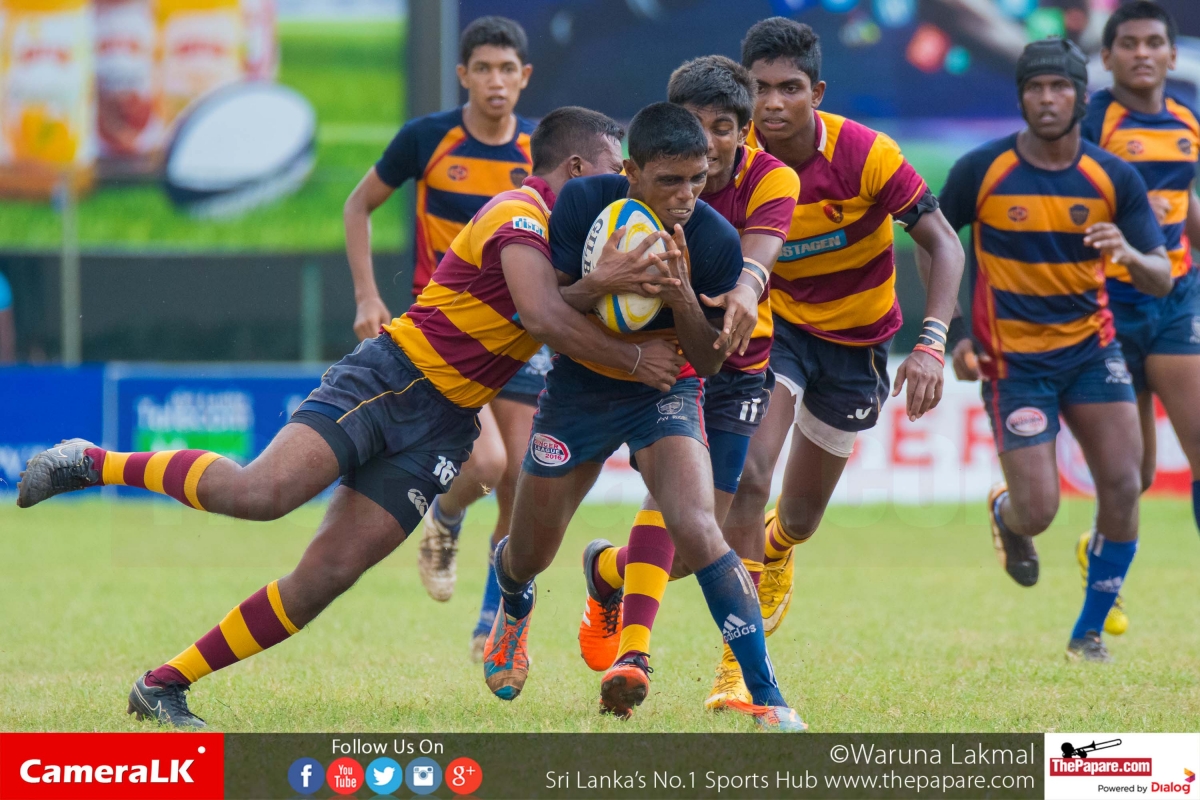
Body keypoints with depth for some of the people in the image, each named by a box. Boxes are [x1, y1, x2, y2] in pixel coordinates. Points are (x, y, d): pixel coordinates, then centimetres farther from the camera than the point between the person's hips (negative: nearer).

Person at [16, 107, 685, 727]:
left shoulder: (569, 233, 20)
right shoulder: (521, 213, -10)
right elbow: (541, 316, -22)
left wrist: (600, 284, -6)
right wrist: (634, 359, -14)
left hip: (442, 430, 8)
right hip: (392, 382, -8)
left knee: (327, 577, -5)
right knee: (259, 492, -27)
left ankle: (166, 686, 0)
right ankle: (93, 463, -8)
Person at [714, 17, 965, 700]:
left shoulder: (866, 155, -25)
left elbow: (944, 243, -21)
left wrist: (932, 343, -34)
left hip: (857, 342, 0)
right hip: (776, 326, 0)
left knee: (800, 518, 11)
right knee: (747, 476, -24)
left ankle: (776, 547, 53)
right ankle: (739, 662, -18)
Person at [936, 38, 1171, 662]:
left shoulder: (1114, 178, -5)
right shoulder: (981, 171, -10)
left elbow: (1162, 279, -5)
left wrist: (1131, 256, -28)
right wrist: (952, 335, -1)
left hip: (1091, 345, 2)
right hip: (1013, 358, -2)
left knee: (1122, 486, -11)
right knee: (1038, 512, -9)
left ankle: (1090, 632, 7)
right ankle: (1004, 515, 32)